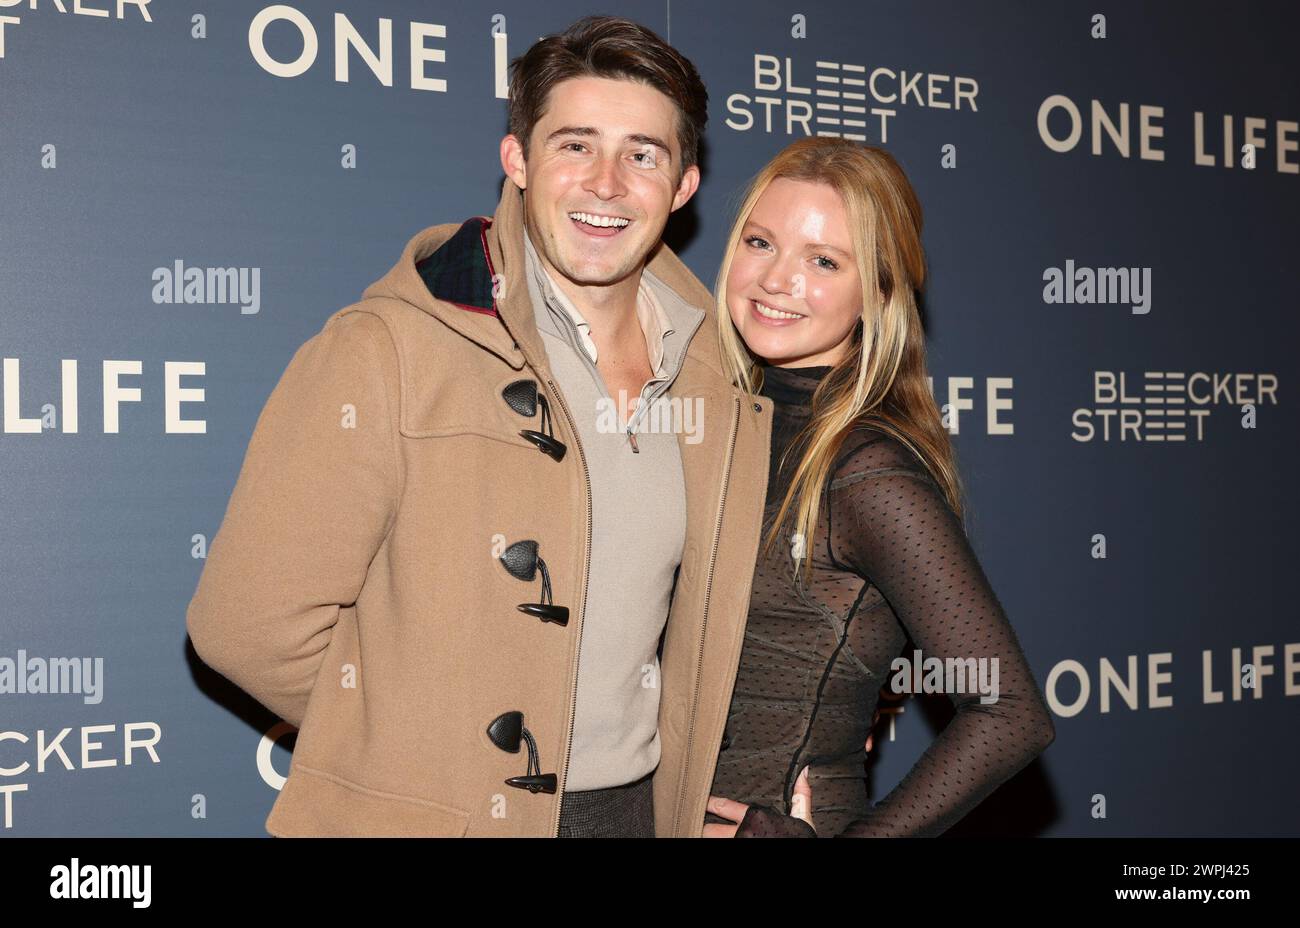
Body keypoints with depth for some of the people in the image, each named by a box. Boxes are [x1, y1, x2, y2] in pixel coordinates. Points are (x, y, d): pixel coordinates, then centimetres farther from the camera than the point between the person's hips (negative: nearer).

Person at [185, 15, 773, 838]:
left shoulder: (717, 378, 0)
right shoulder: (386, 350, -15)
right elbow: (252, 619, -17)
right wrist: (423, 742, -7)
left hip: (638, 806, 5)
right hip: (433, 811, -4)